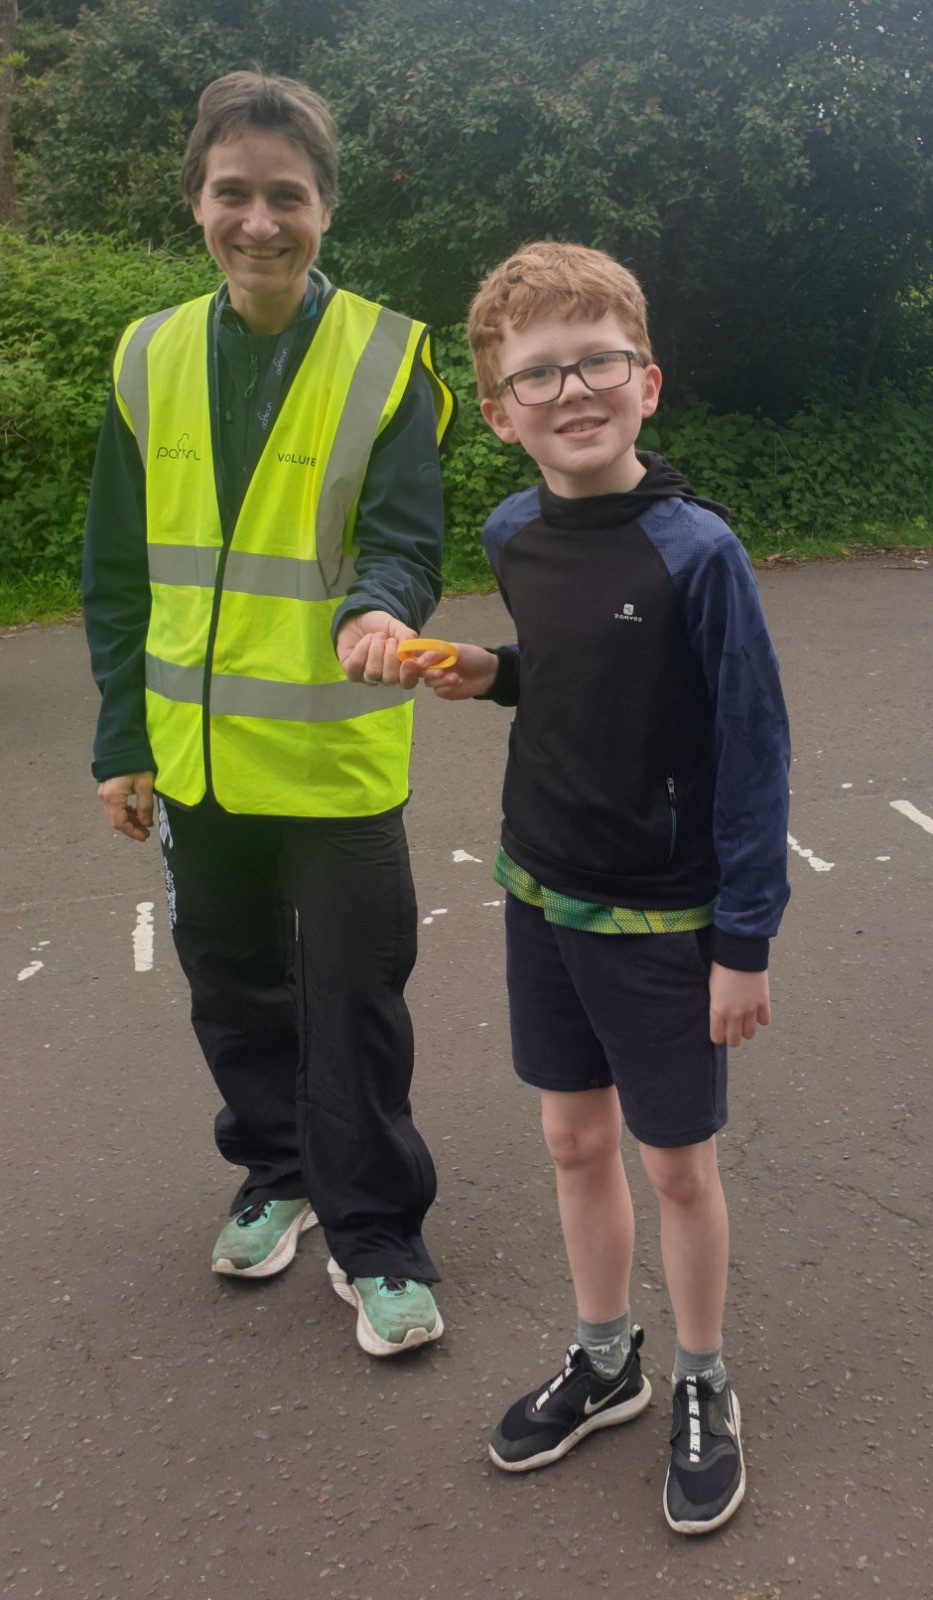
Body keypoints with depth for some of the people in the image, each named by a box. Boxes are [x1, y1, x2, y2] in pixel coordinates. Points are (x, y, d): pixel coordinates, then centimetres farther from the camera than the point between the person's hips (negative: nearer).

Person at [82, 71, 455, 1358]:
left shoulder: (388, 357, -7)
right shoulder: (150, 358, 3)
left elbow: (405, 538, -12)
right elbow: (117, 572, 7)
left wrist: (377, 612, -35)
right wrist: (123, 741, 6)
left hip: (337, 758, -4)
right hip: (197, 758, 4)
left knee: (351, 1005, 4)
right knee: (234, 986, 18)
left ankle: (376, 1239, 24)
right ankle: (279, 1173, 42)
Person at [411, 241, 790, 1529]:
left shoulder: (695, 549, -19)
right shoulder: (514, 536, -1)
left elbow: (751, 748, -16)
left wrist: (744, 941, -15)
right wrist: (493, 675, -5)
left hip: (664, 920, -5)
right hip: (543, 894, 6)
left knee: (678, 1163, 11)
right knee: (575, 1139, 18)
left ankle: (702, 1388, 36)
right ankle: (605, 1361, 41)